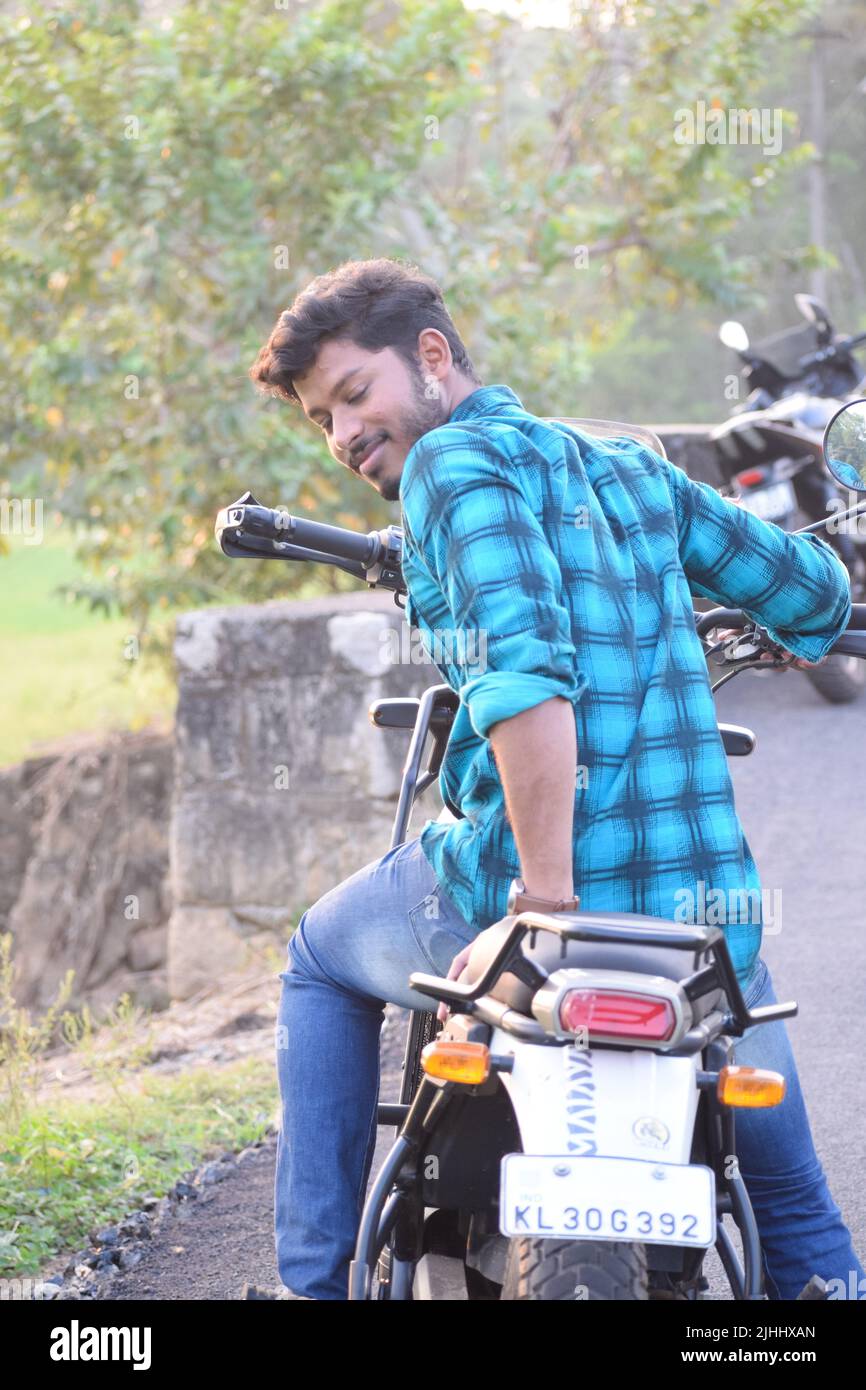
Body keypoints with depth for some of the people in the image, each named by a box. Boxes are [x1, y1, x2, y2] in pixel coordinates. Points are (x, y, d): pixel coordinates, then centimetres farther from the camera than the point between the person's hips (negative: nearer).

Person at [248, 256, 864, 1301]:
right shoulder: (632, 469, 15)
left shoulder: (456, 460, -6)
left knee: (322, 961, 29)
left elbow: (527, 674, -23)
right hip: (707, 918, 6)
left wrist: (548, 906, -23)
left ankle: (314, 1274, 23)